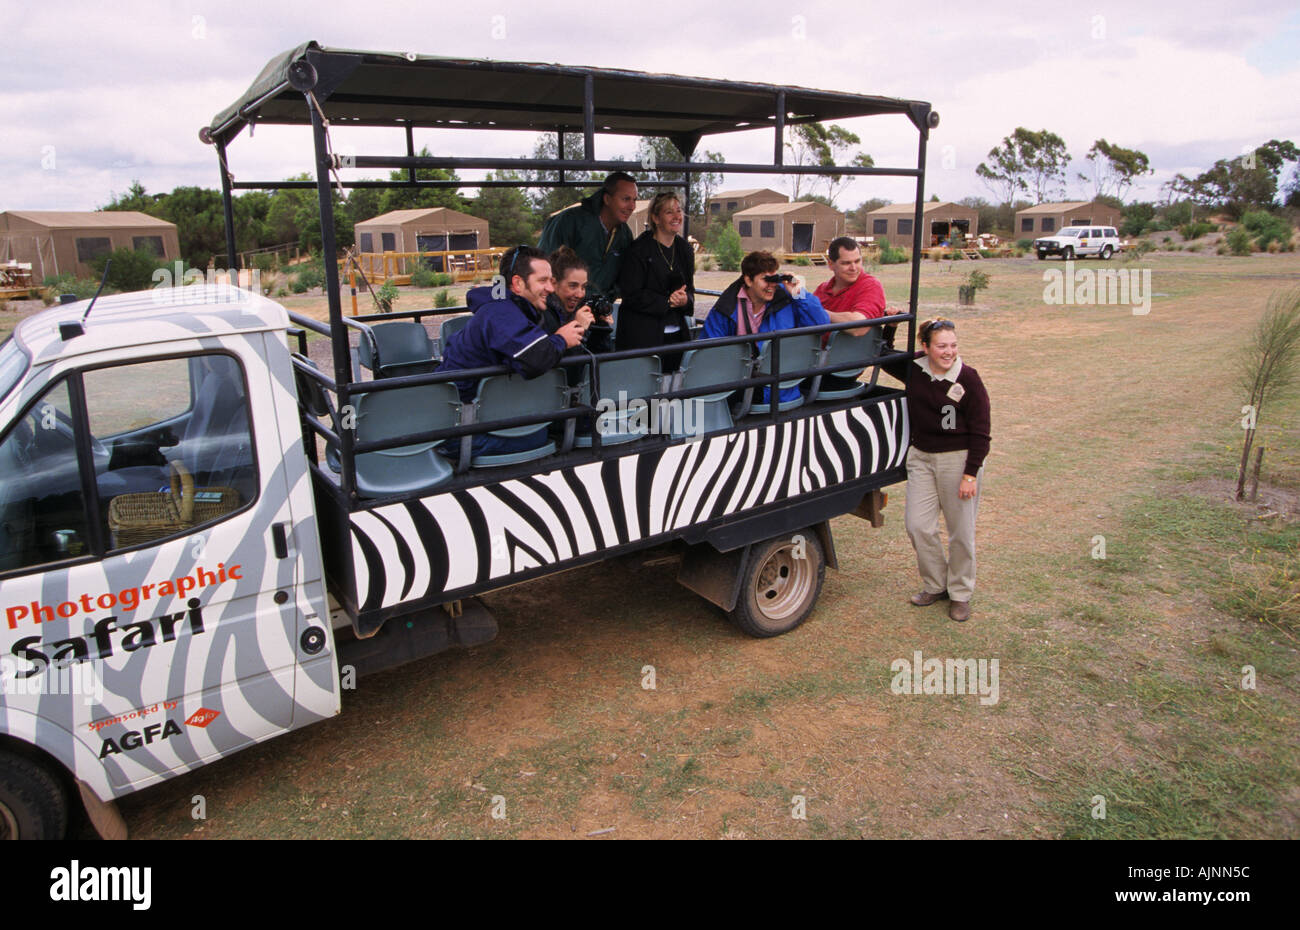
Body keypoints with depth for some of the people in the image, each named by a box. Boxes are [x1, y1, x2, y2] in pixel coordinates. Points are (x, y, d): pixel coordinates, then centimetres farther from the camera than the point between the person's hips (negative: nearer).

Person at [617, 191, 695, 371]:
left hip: (676, 335, 6)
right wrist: (667, 302, -17)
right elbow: (630, 294, -11)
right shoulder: (640, 250, -8)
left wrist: (685, 299, -7)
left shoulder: (684, 249, 12)